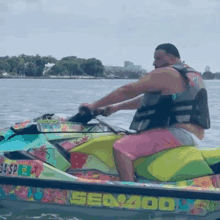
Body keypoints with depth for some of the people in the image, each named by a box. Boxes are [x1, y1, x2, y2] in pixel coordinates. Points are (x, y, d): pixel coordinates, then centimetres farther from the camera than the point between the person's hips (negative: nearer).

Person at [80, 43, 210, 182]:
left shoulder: (165, 73, -8)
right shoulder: (192, 74, 23)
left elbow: (128, 91, -8)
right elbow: (146, 99, 26)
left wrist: (94, 106, -1)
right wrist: (117, 107, 24)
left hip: (179, 133, -11)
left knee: (121, 147, -19)